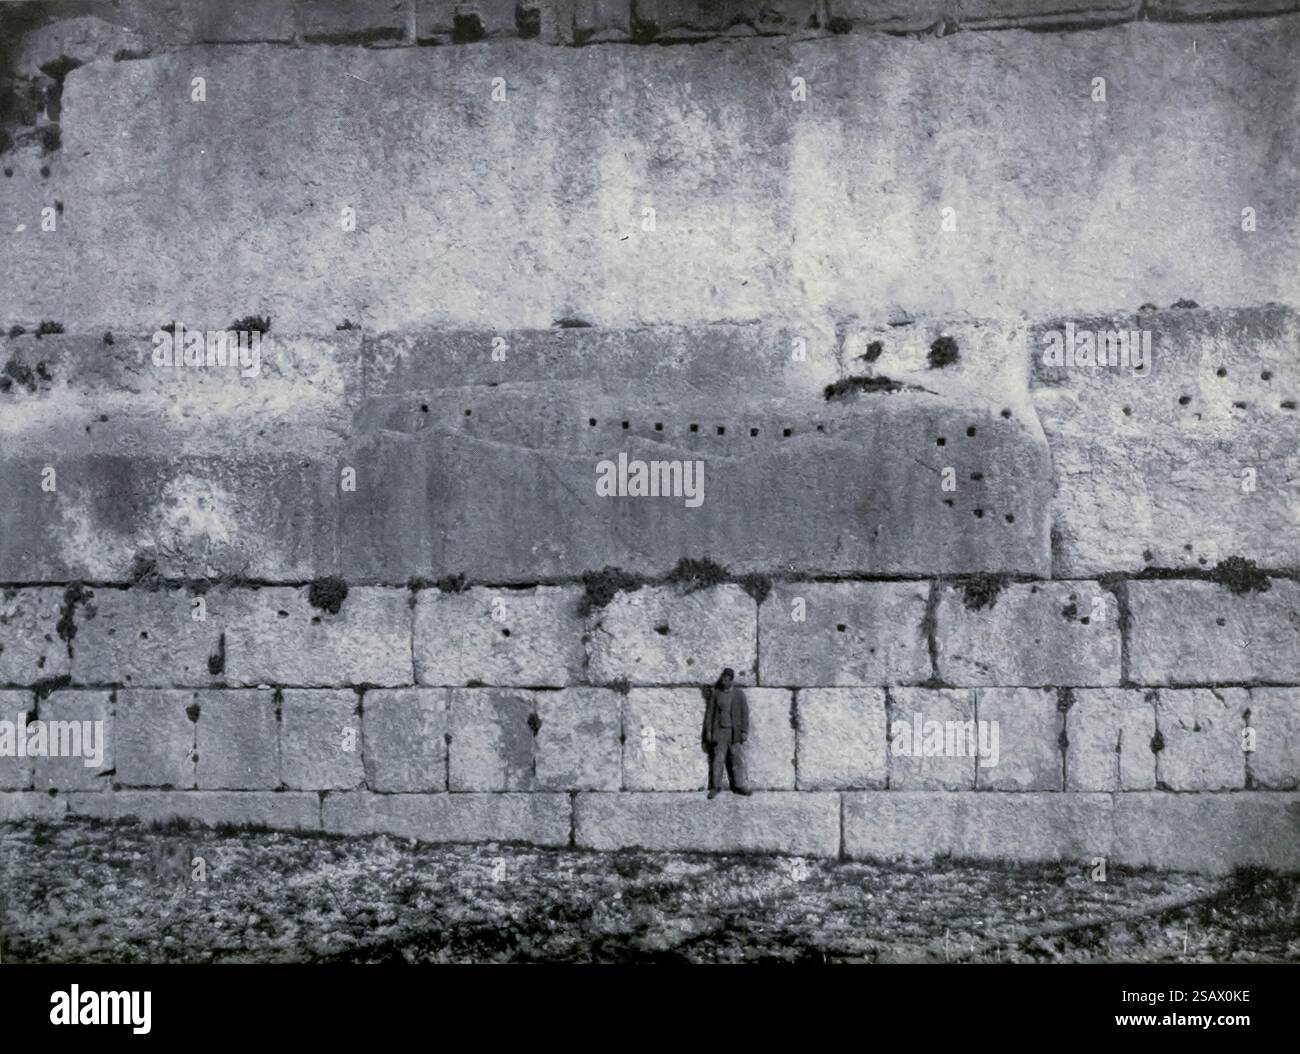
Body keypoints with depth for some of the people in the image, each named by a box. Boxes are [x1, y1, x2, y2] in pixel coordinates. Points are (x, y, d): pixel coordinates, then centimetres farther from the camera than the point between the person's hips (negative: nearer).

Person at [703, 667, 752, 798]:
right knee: (718, 760, 0)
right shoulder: (715, 693, 5)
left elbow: (744, 713, 2)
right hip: (719, 731, 0)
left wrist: (745, 731, -4)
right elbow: (709, 712, 7)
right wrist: (708, 730, 2)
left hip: (735, 732, 0)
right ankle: (715, 786, 5)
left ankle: (739, 786, 6)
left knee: (738, 759, 0)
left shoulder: (739, 694, 3)